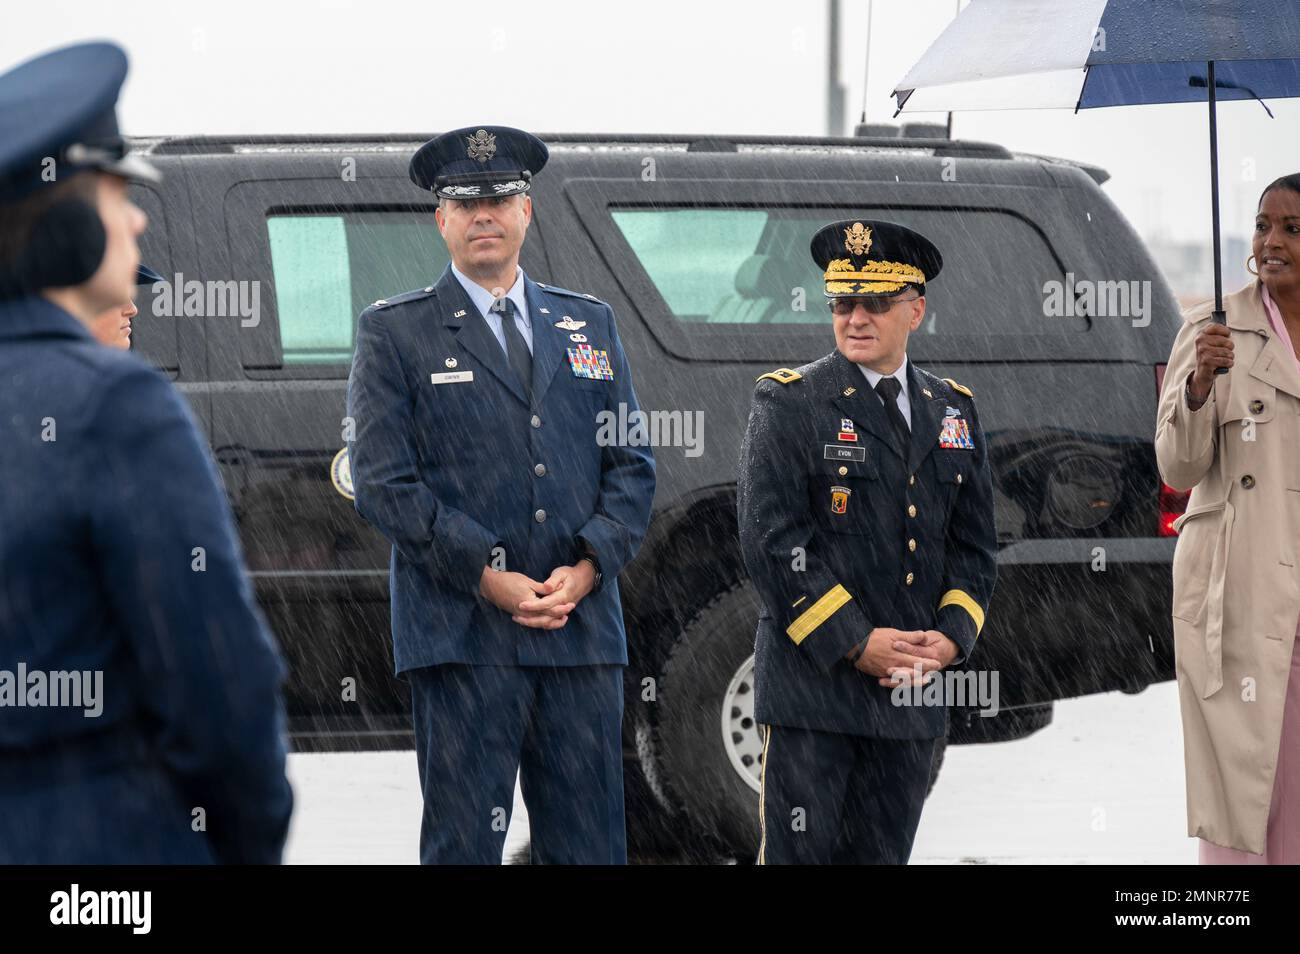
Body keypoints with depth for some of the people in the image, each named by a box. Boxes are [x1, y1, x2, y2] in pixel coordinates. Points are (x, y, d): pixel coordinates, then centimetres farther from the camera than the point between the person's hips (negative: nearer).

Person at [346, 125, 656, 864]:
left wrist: (588, 567, -4)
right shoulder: (394, 331, 6)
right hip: (462, 636, -3)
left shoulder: (589, 325, 18)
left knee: (590, 845, 2)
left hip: (583, 630, 3)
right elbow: (383, 481, -3)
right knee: (462, 845, -4)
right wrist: (486, 575, -12)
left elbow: (632, 464, 14)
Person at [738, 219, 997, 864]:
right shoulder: (787, 404, -2)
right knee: (799, 853, -5)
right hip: (812, 684, -5)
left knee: (882, 854, 7)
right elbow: (772, 541, -10)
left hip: (912, 690, 5)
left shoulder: (954, 411, 14)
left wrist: (950, 638, -3)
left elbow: (974, 545, 14)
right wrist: (855, 643, -14)